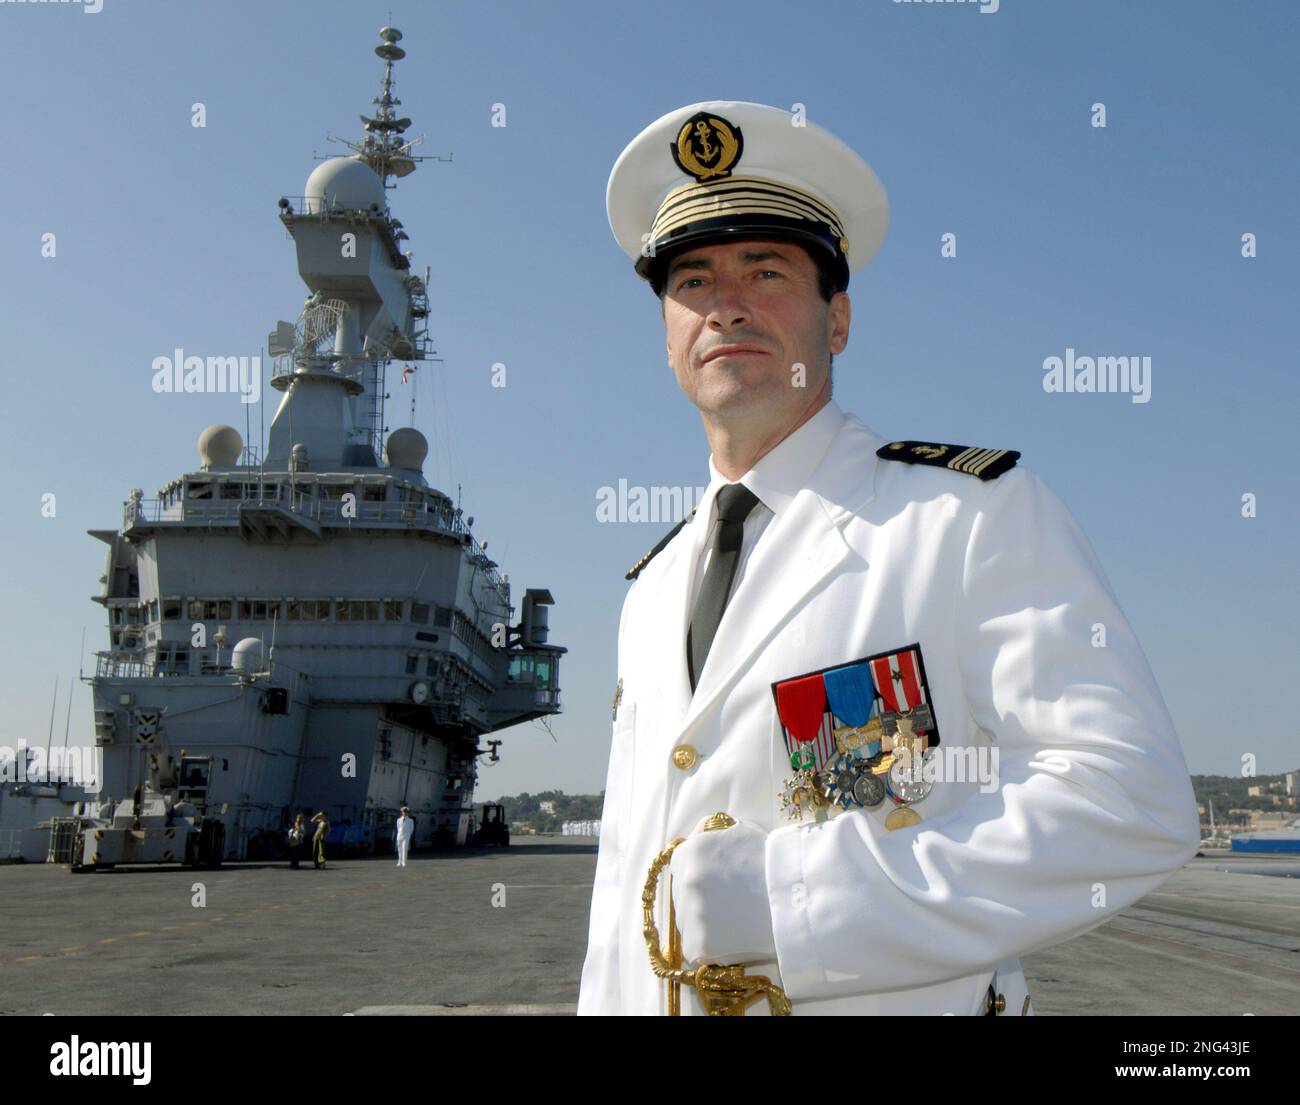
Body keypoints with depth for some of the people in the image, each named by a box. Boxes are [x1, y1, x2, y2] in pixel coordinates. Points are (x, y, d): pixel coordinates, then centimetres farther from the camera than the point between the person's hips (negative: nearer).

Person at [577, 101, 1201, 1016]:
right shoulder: (652, 593, 9)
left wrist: (791, 892, -24)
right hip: (649, 999, 6)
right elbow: (626, 882, 12)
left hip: (900, 1001, -5)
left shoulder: (979, 514, -11)